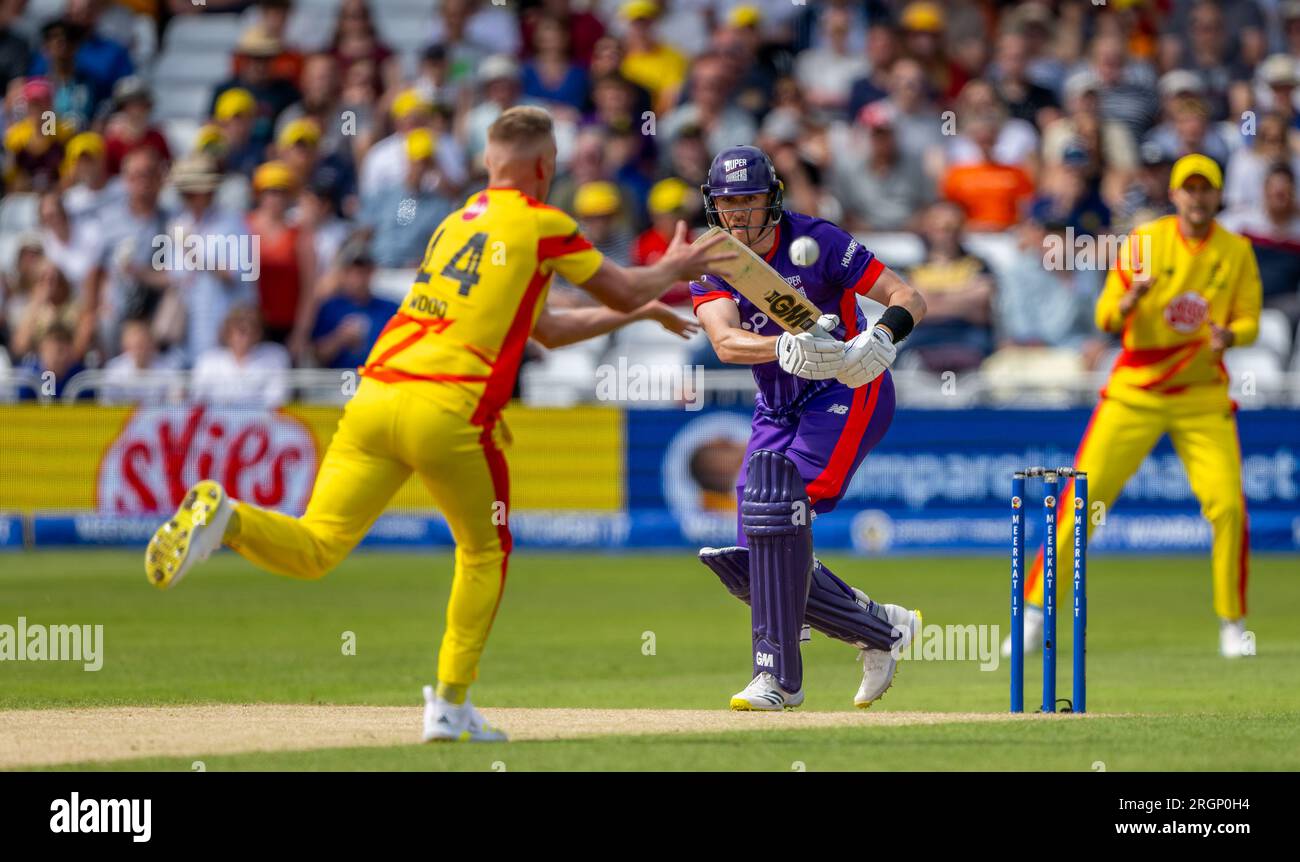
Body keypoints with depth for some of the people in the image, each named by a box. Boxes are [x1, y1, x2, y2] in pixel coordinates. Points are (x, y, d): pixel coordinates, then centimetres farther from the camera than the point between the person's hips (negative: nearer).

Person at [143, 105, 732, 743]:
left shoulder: (457, 222, 28)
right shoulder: (542, 225, 6)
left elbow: (547, 330, 36)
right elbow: (624, 290, 18)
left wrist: (641, 308, 43)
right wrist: (673, 270, 38)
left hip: (374, 398, 5)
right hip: (448, 409, -5)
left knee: (314, 551, -1)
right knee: (484, 552, 18)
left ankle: (226, 517, -29)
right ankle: (451, 706, 15)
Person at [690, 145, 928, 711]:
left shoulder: (816, 241, -15)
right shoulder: (712, 266, -6)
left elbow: (909, 299, -17)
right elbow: (725, 341, -25)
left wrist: (883, 334, -40)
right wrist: (785, 349, -46)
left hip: (849, 392, -6)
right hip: (777, 407, 6)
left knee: (776, 499, -27)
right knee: (752, 565, -1)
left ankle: (778, 675, -25)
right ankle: (883, 629, 19)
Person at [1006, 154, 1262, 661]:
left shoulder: (1237, 252, 2)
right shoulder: (1145, 241, -4)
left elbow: (1250, 321, 2)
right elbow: (1106, 317, -6)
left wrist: (1229, 335, -20)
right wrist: (1131, 298, -28)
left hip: (1203, 399, 1)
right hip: (1135, 393, -1)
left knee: (1228, 505, -11)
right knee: (1083, 498, -7)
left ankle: (1232, 625, 6)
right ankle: (1036, 613, 2)